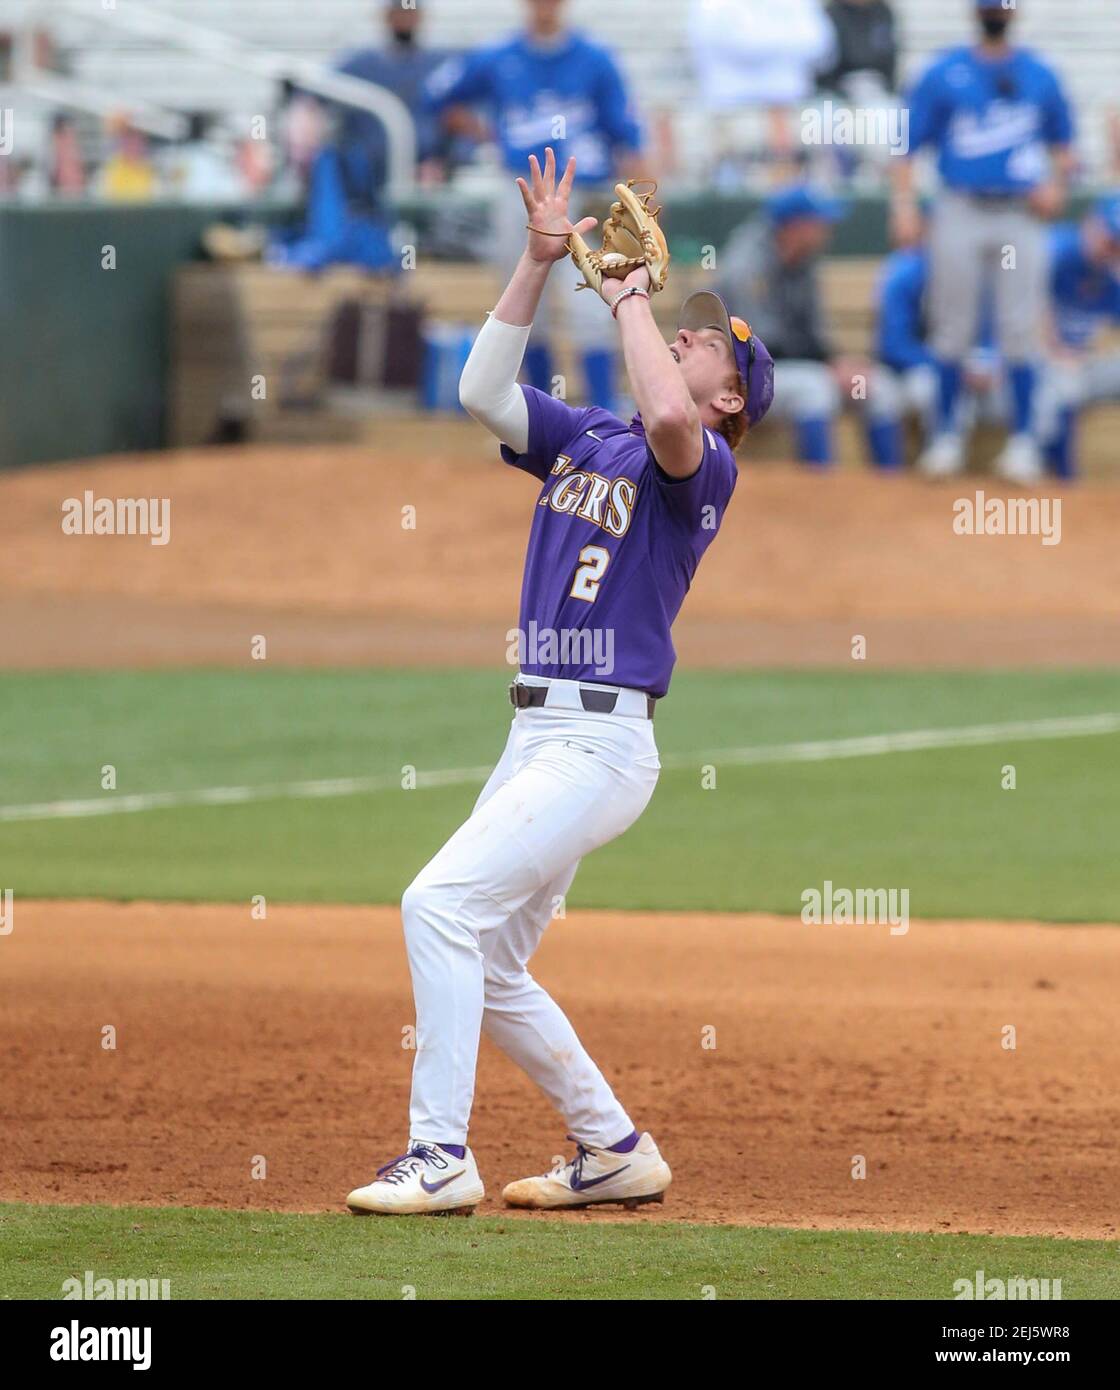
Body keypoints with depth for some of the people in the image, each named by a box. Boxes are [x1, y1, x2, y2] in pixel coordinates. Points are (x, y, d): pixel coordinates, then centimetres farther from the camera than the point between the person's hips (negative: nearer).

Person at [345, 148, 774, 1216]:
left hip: (602, 744, -9)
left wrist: (630, 299, -15)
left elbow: (668, 422, -29)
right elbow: (481, 390, 8)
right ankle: (616, 1155, 21)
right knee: (486, 970, 12)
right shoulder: (581, 440, 17)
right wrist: (539, 262, 2)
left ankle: (440, 1157, -17)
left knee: (442, 902, -19)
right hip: (537, 734, 9)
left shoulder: (703, 468, -7)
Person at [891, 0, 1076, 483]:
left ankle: (1023, 441, 1)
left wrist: (1057, 184, -1)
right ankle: (946, 435, 12)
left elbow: (1062, 143, 18)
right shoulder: (944, 75, 3)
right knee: (953, 329, 1)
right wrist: (905, 205, -9)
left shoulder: (1039, 77, 9)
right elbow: (907, 146, 3)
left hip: (1020, 215, 1)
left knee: (1019, 330, -4)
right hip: (960, 212, -1)